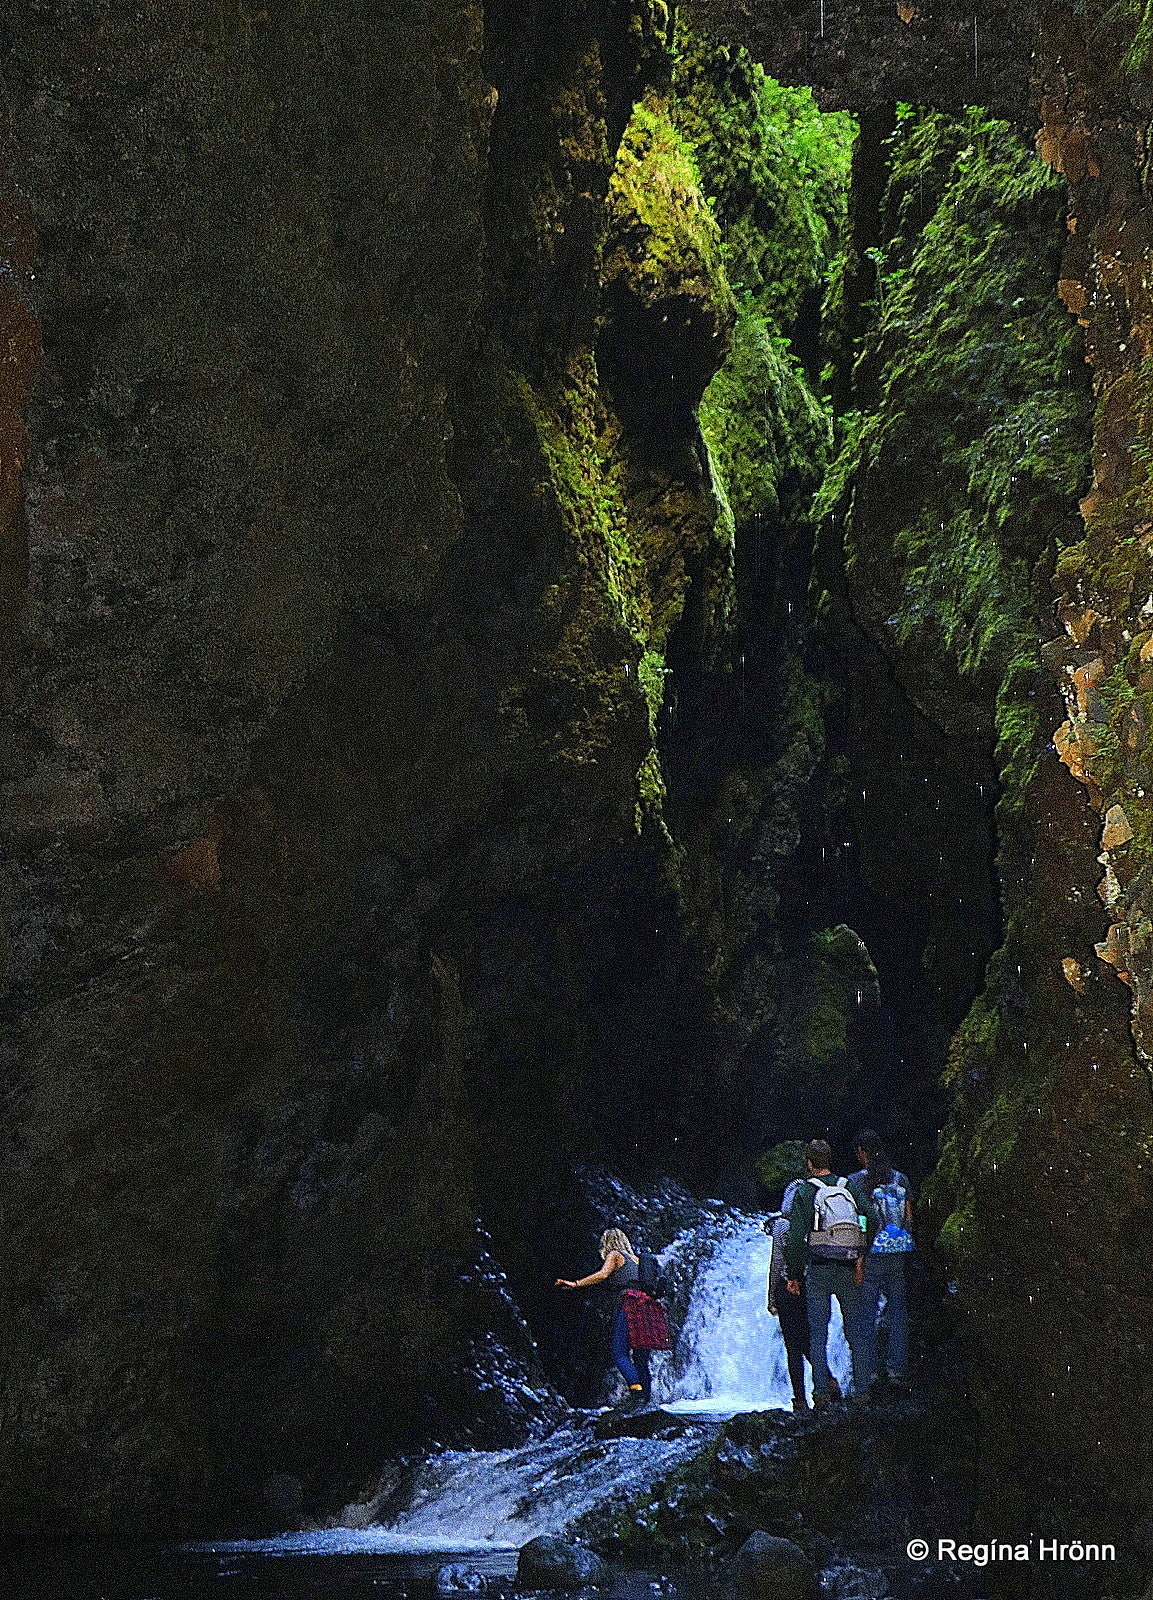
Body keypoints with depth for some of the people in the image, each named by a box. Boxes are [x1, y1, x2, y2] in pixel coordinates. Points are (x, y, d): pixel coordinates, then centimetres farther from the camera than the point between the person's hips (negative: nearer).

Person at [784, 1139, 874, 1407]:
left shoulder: (805, 1193, 0)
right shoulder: (851, 1188, 9)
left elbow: (795, 1237, -5)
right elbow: (873, 1219, -3)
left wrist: (793, 1275, 0)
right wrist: (863, 1257, 2)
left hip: (818, 1271, -3)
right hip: (849, 1271, 3)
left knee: (817, 1334, 1)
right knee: (855, 1332, 9)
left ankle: (823, 1390, -5)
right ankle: (861, 1389, 4)